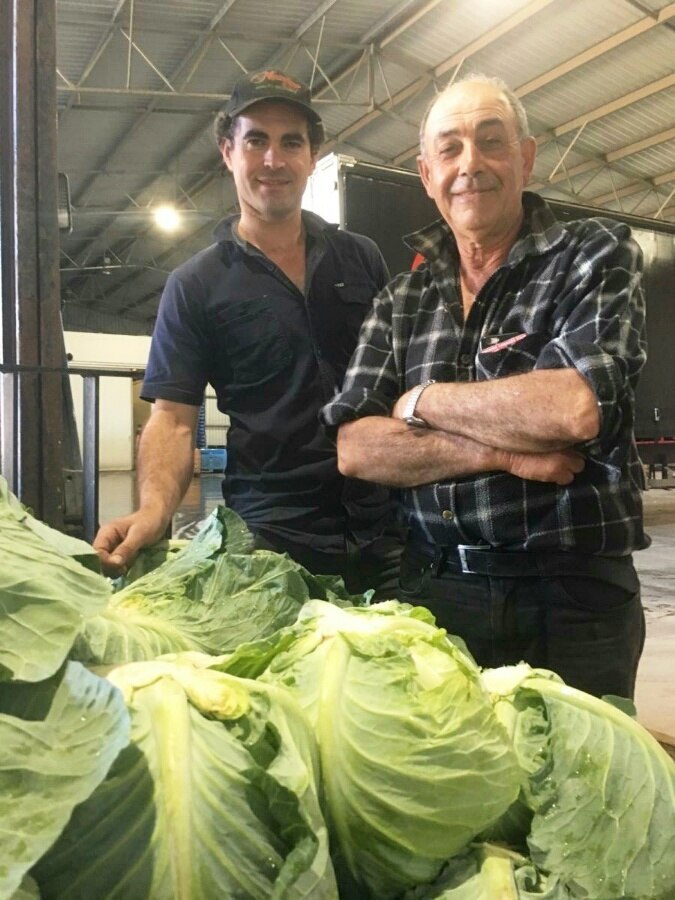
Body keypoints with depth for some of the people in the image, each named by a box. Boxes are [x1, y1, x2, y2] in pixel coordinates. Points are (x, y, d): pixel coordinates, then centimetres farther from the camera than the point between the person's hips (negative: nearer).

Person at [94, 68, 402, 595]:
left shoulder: (361, 258, 9)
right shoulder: (196, 285, 1)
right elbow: (173, 418, -5)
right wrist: (154, 509, -24)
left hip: (387, 523, 3)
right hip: (271, 537, -2)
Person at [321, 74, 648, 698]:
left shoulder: (596, 255, -2)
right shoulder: (402, 300, 7)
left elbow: (577, 407, -20)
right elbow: (354, 448, -4)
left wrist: (423, 401, -8)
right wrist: (505, 452, -15)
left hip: (574, 599, -2)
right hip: (434, 590, 3)